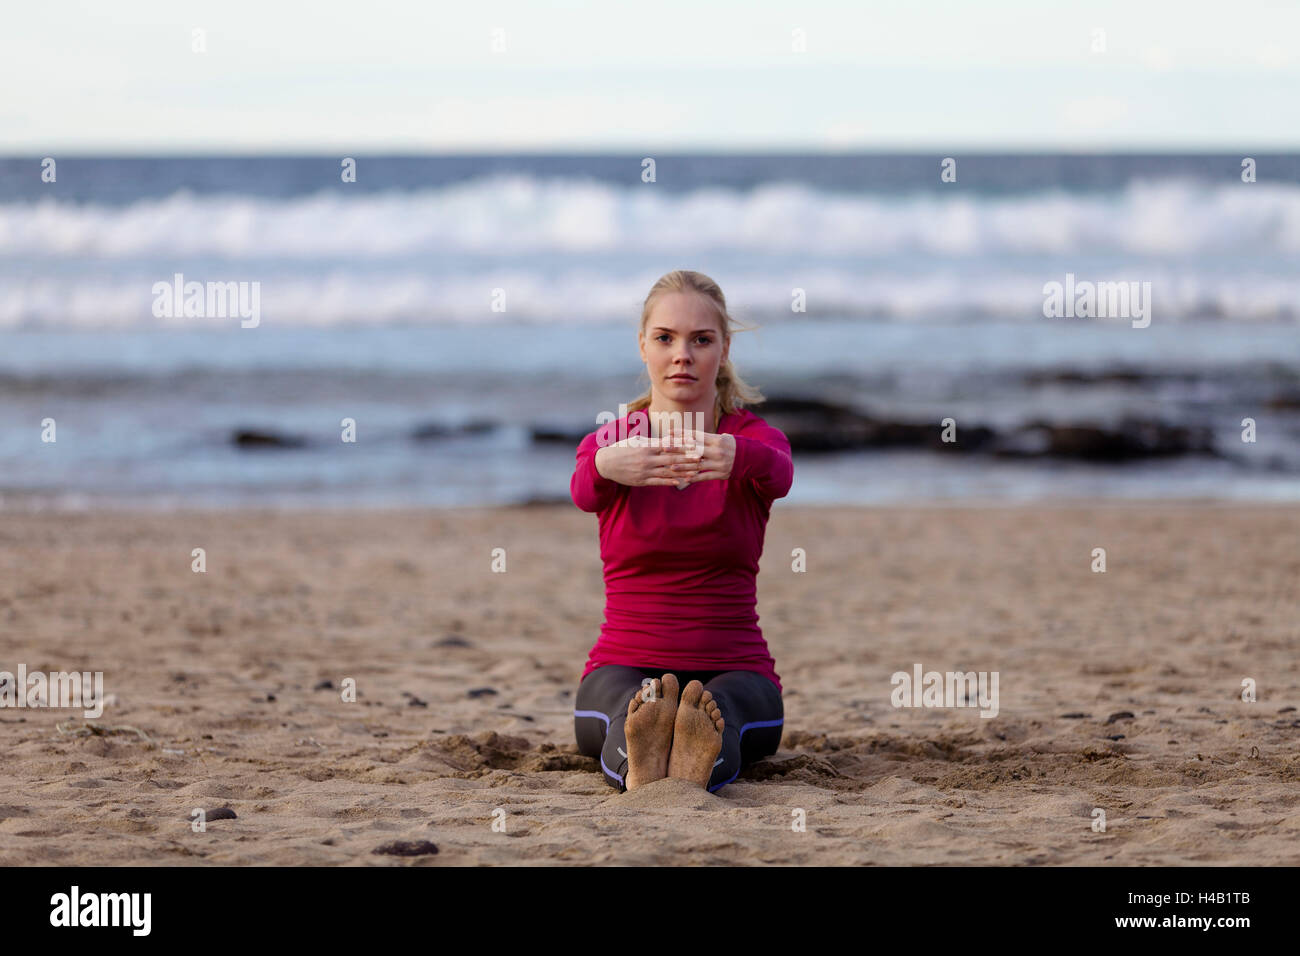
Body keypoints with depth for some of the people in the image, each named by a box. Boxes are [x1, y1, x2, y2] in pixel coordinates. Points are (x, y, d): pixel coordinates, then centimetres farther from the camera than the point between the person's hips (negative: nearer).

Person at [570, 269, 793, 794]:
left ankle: (699, 760, -71)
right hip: (623, 667, 0)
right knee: (630, 710, -37)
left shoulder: (754, 438, 4)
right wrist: (606, 468, -50)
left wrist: (738, 458, -52)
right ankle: (638, 762, -71)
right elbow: (584, 492, -22)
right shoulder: (609, 441, 5)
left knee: (718, 712, -38)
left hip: (735, 672, 0)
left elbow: (779, 475, -24)